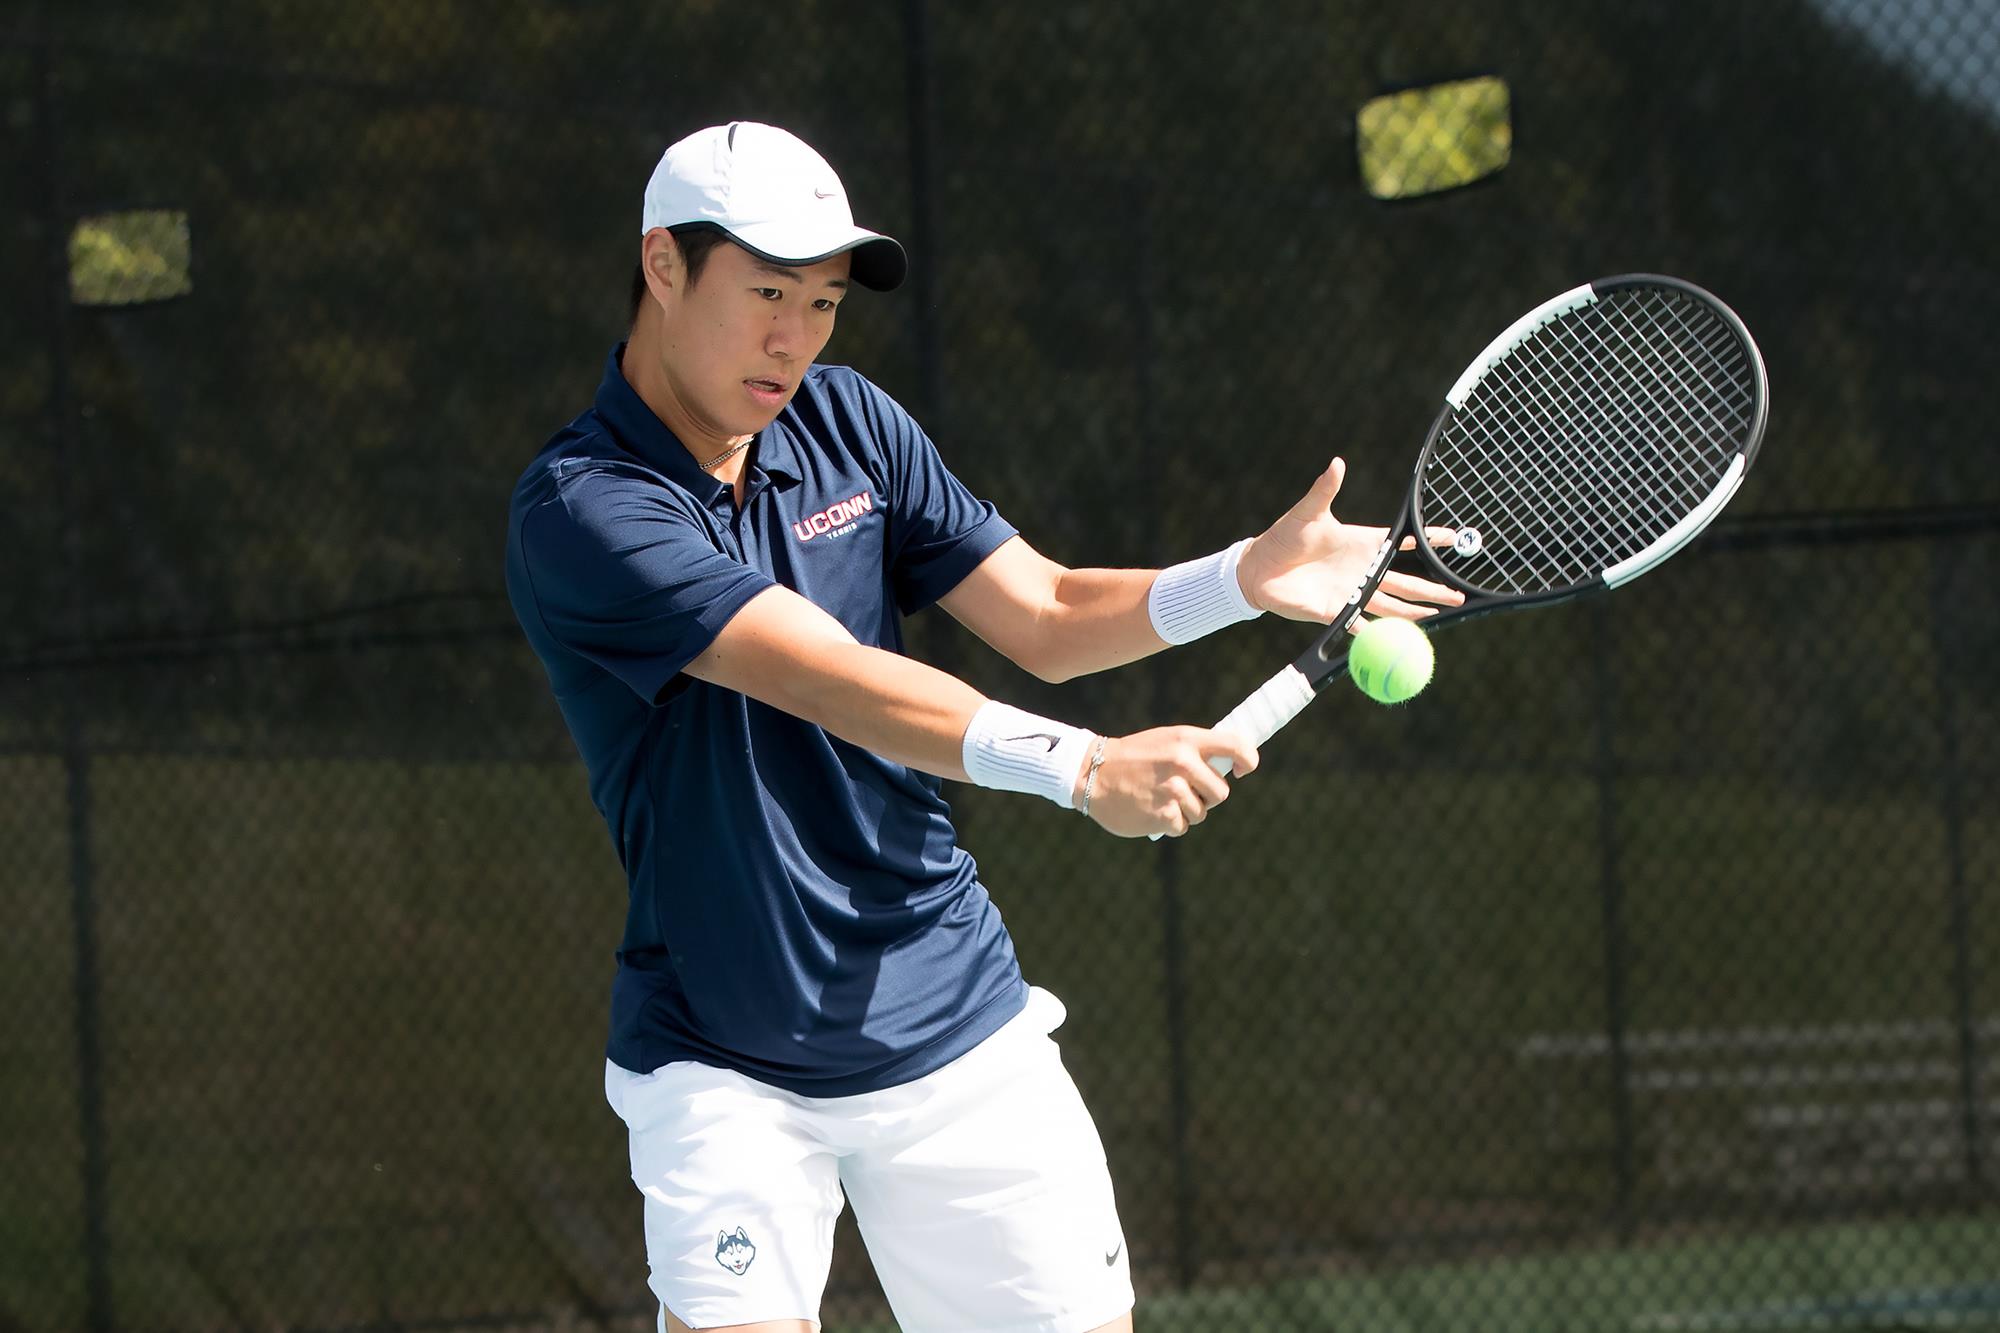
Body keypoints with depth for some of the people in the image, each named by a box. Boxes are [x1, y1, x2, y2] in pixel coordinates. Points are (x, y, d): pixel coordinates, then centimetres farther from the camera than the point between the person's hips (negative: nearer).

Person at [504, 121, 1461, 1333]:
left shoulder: (845, 422, 3)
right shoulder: (581, 508, -19)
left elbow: (1045, 617, 6)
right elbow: (838, 682, -29)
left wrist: (1242, 578, -11)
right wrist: (1081, 766, -40)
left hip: (959, 1036, 6)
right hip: (725, 1078, -6)